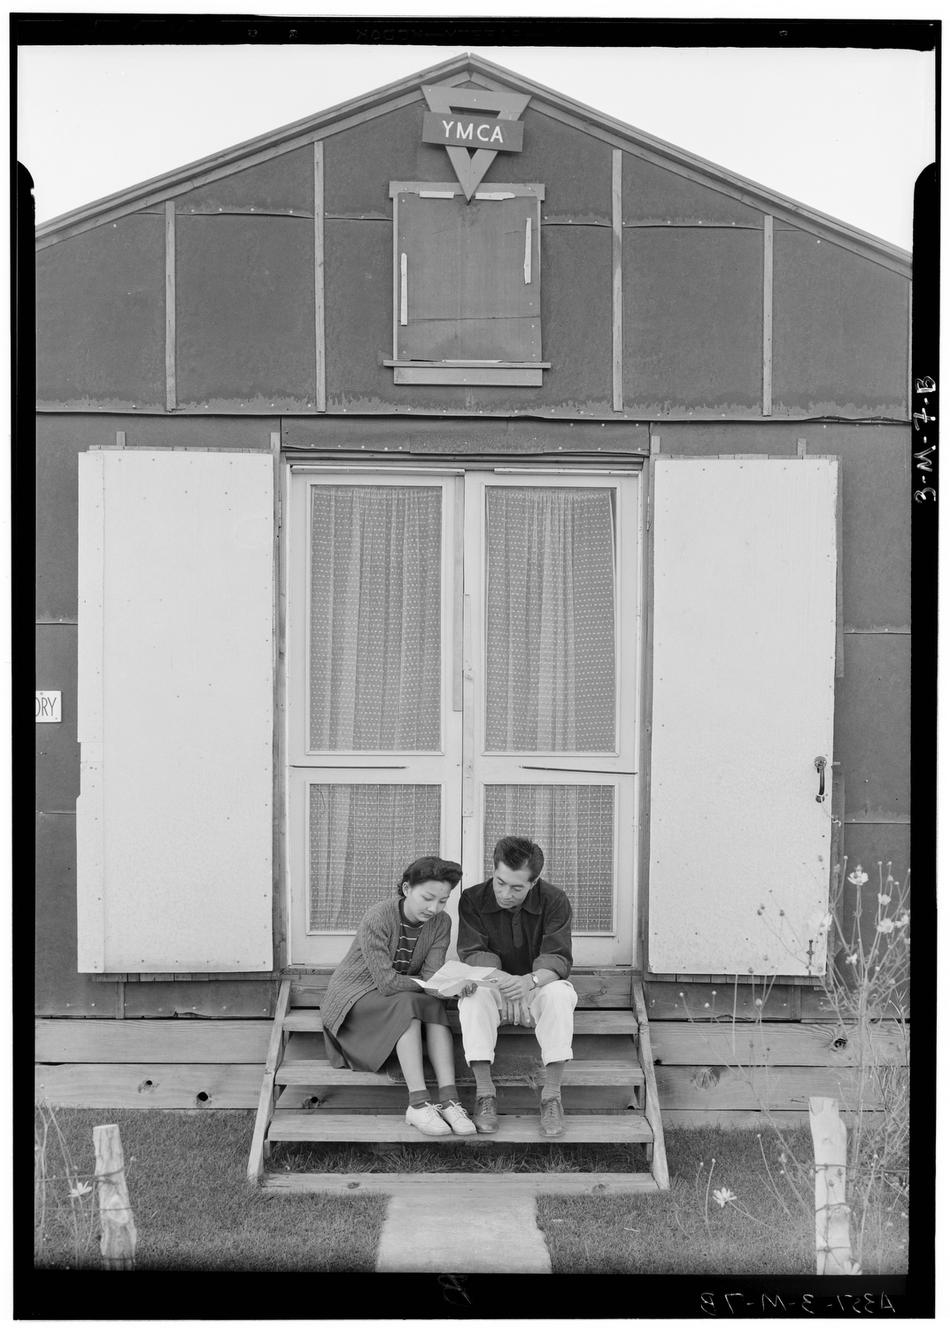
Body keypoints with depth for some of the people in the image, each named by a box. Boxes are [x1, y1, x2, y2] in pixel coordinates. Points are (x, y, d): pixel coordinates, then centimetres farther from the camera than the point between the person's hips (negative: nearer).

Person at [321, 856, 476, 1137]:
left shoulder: (440, 923, -6)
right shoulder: (377, 918, -24)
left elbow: (431, 977, -14)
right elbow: (386, 982, -28)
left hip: (407, 1002, 5)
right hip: (353, 998, -5)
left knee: (434, 1006, -26)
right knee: (408, 1004, -33)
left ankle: (449, 1099, -35)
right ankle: (418, 1103, -39)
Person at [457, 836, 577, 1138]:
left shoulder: (554, 901, -11)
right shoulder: (473, 900, -8)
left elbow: (558, 959, -19)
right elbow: (473, 954, -15)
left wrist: (530, 981, -42)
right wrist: (502, 980, -37)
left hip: (538, 987, 0)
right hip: (493, 985, 1)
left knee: (559, 994, -34)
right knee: (474, 993, -34)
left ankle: (552, 1095, -28)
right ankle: (484, 1093, -29)